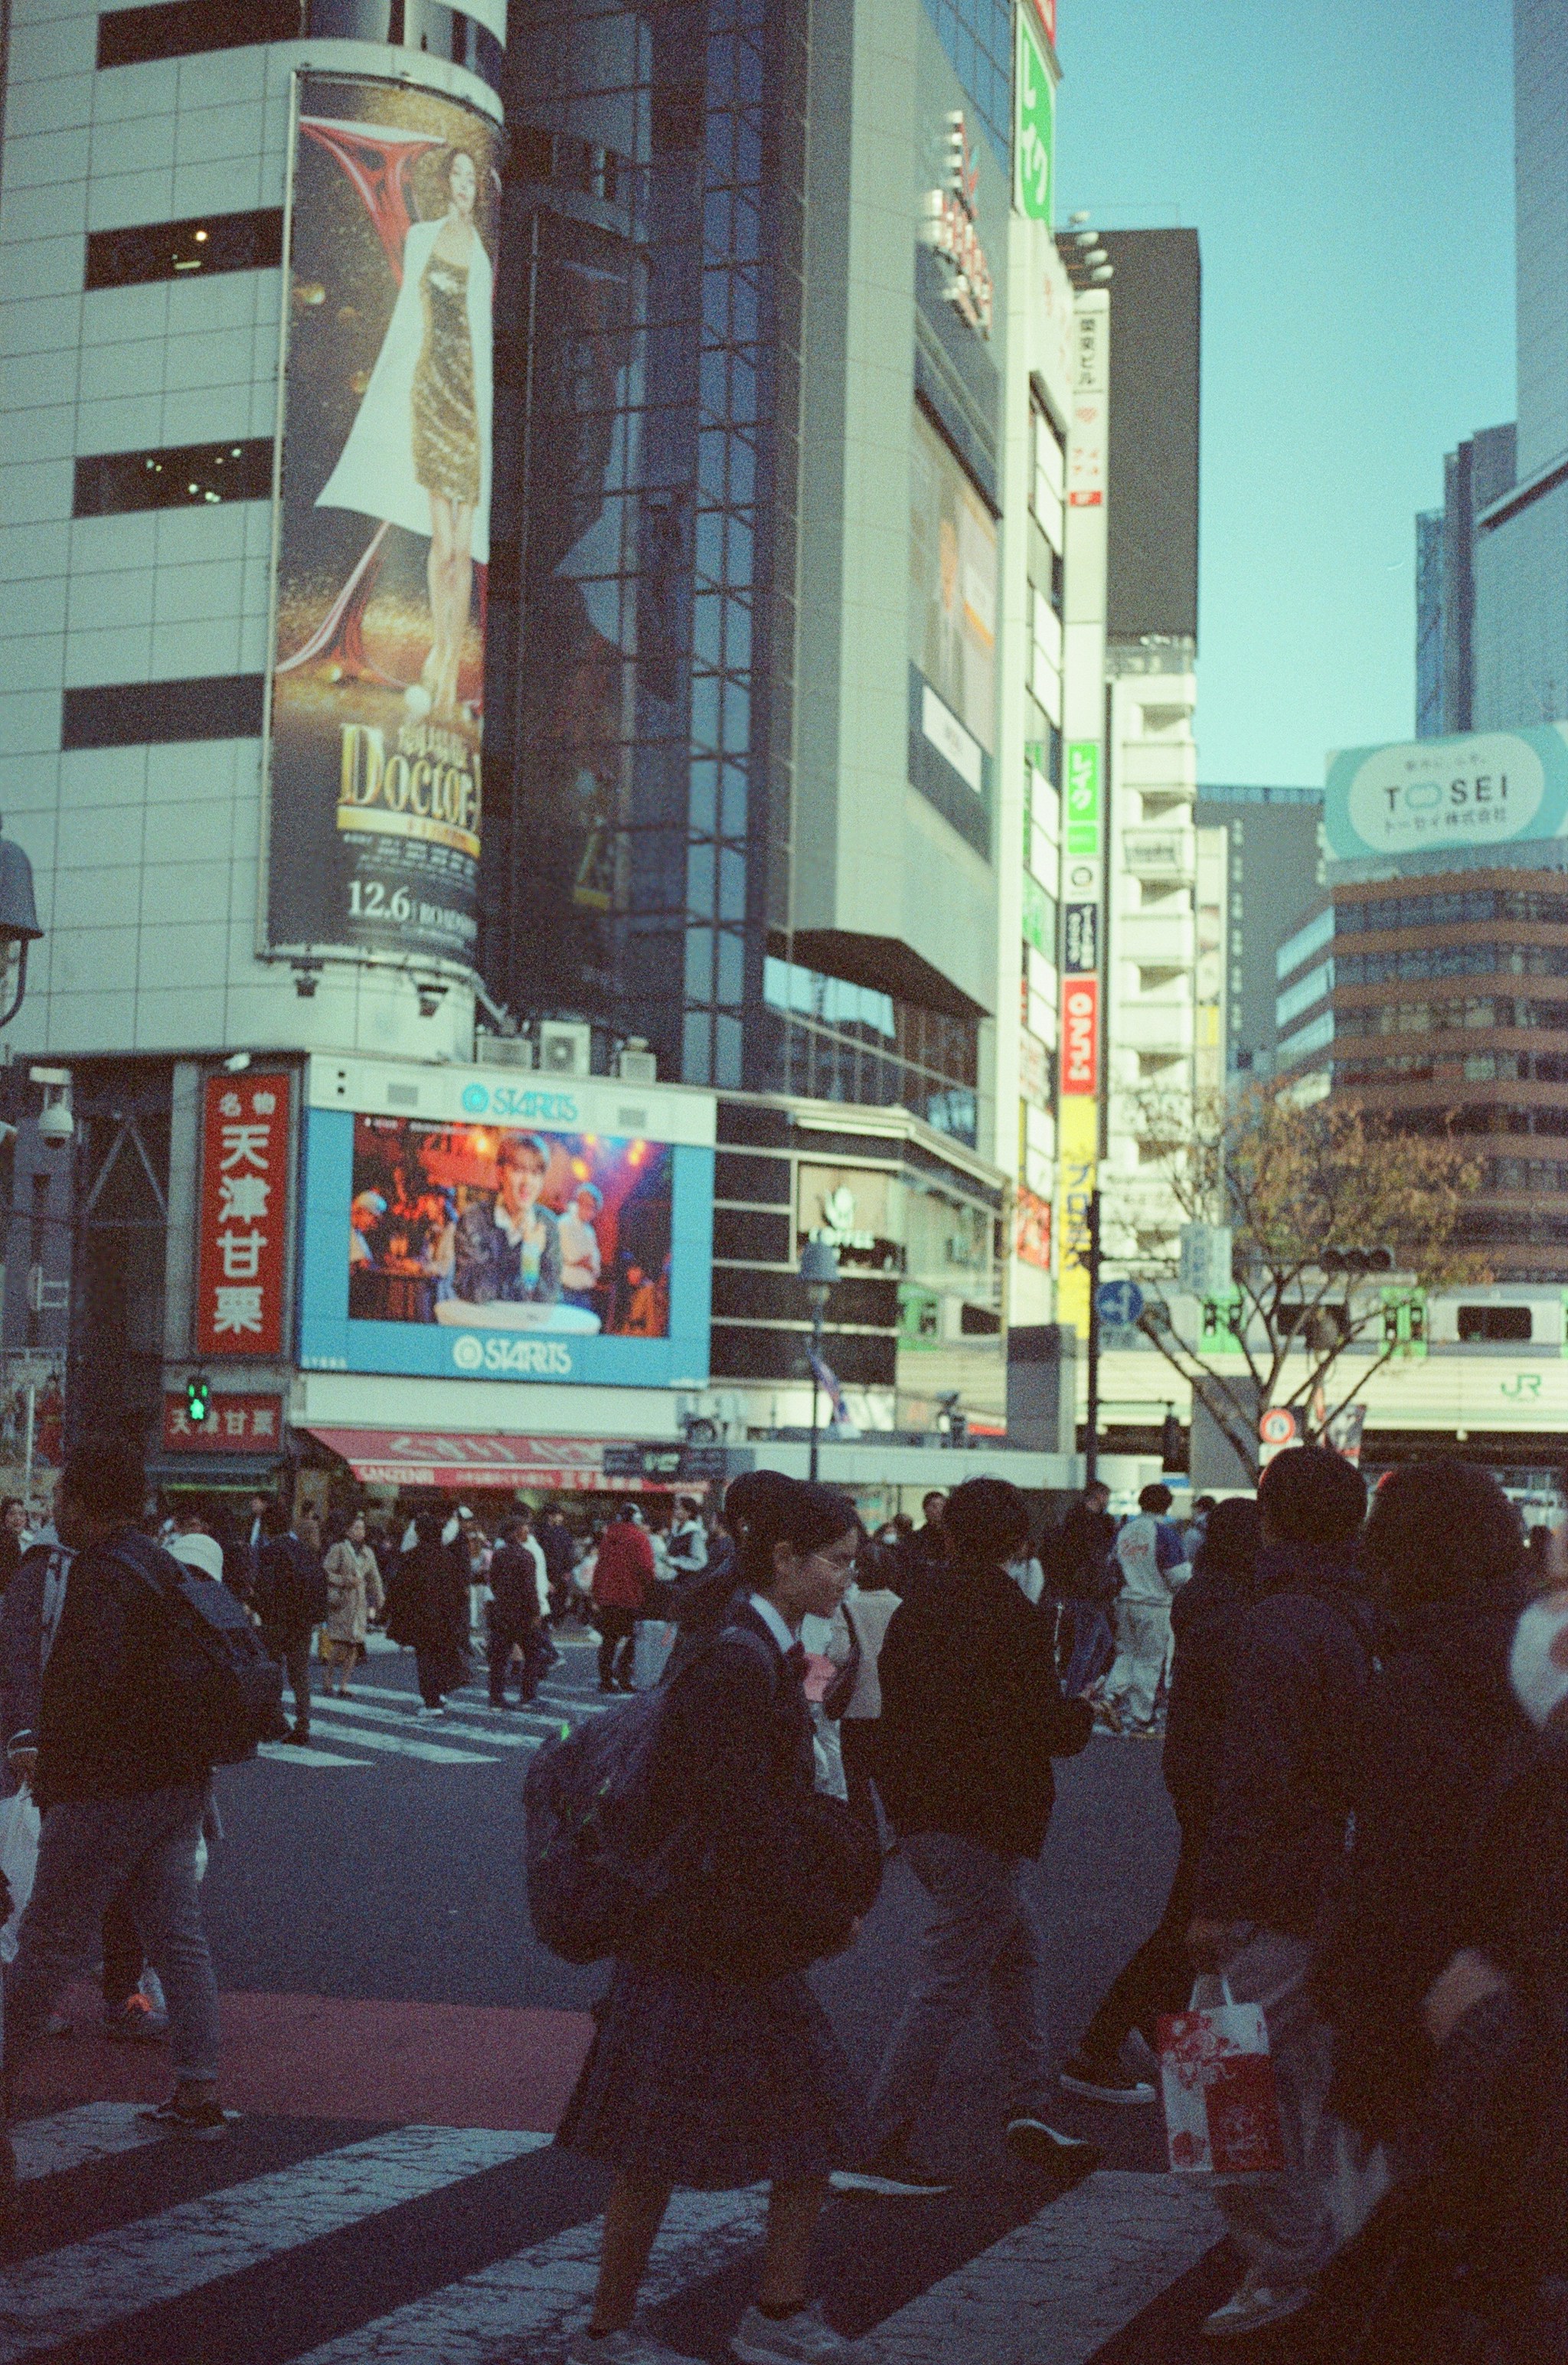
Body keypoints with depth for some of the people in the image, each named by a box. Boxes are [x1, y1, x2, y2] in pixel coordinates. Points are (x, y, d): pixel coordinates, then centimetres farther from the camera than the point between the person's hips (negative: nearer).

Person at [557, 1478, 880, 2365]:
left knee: (821, 2123, 12)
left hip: (756, 1948, 10)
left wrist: (831, 1904, 3)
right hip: (699, 1945, -10)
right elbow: (745, 1824, -24)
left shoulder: (769, 1657, 9)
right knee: (657, 2153, 3)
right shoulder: (734, 1667, -22)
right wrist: (827, 1919, -14)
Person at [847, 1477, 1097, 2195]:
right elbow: (1048, 1727, -17)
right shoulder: (1013, 1618, -16)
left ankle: (1028, 2107, 20)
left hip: (918, 1816, 8)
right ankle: (879, 2146, 1)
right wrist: (1083, 1713, 6)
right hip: (983, 1824, -8)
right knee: (948, 1981, -1)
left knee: (1017, 1946, 22)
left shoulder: (915, 1611, 6)